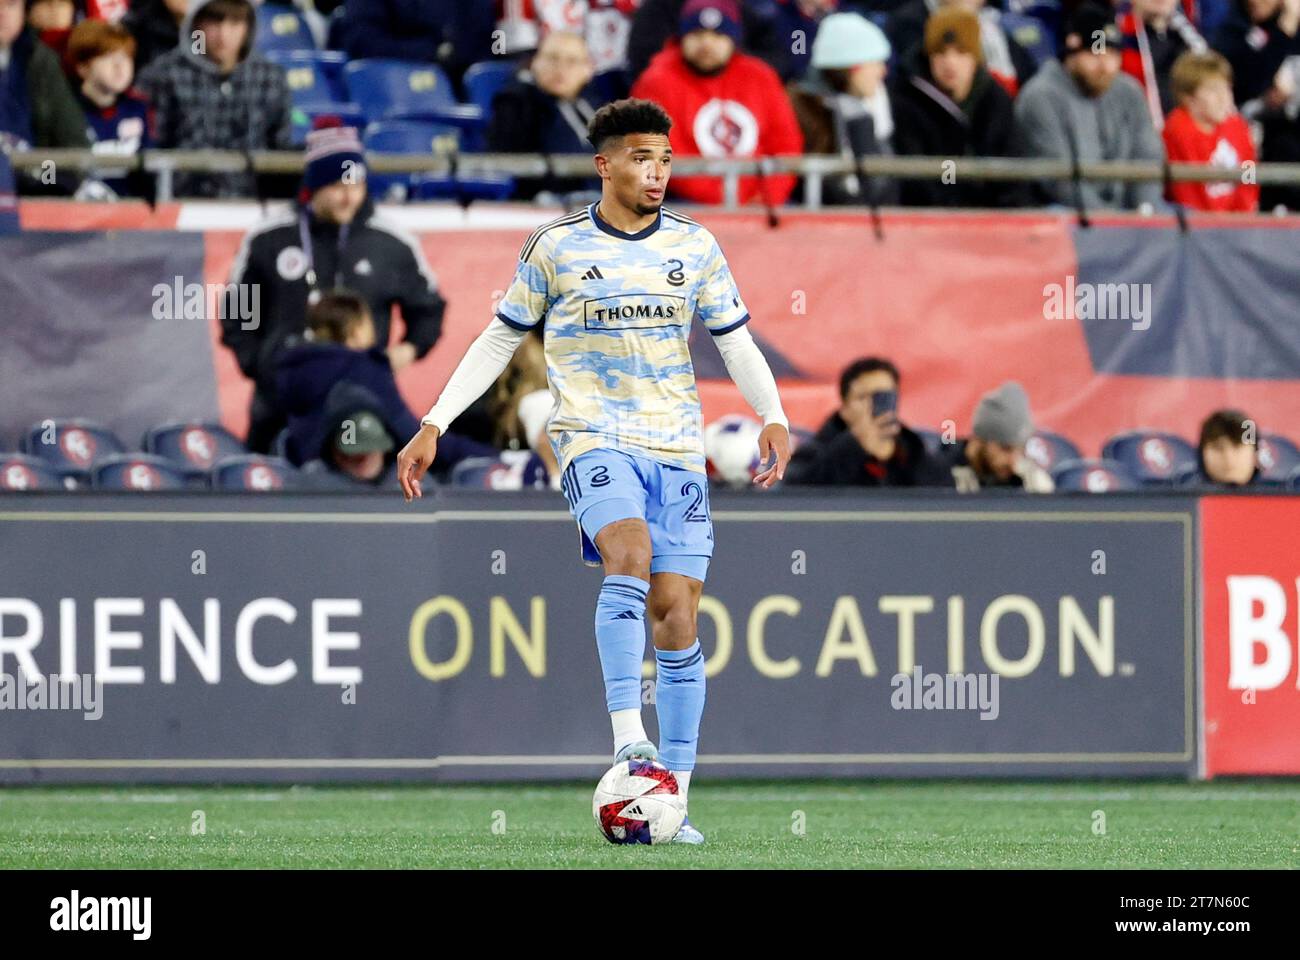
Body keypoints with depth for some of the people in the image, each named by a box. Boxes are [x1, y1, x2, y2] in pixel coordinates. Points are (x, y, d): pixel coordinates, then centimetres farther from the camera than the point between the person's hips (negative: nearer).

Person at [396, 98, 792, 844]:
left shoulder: (695, 246, 9)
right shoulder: (556, 248, 4)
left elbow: (737, 342, 12)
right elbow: (500, 340, 12)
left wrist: (773, 417, -6)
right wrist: (435, 426, 7)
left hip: (678, 448, 3)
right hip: (596, 440, -3)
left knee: (677, 612, -4)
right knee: (630, 556, -32)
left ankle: (674, 802, 0)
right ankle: (628, 739, -37)